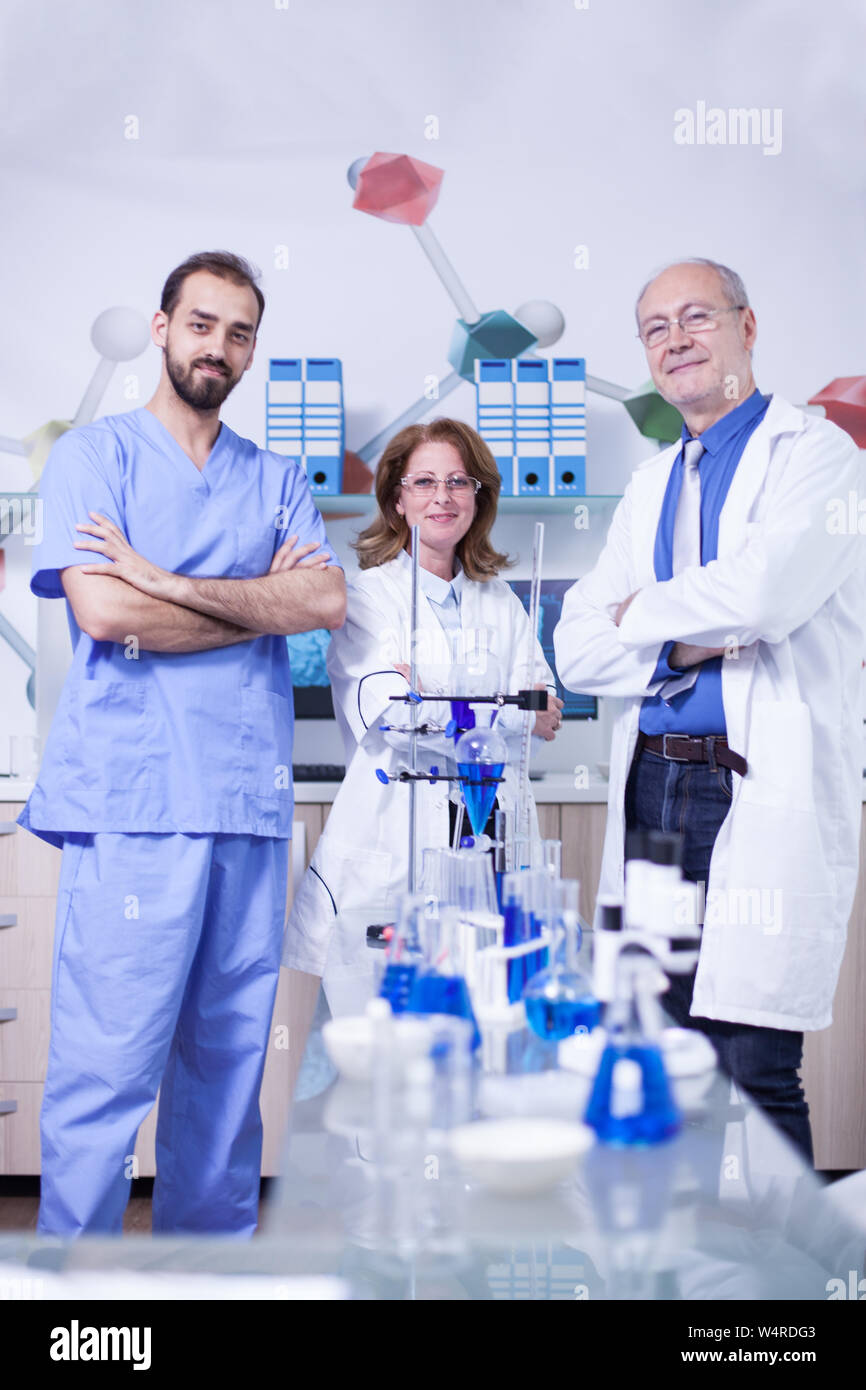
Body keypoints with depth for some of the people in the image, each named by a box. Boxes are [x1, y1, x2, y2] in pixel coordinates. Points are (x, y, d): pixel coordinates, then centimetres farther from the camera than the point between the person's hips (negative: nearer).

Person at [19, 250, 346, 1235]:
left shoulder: (276, 480, 19)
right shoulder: (93, 455, 7)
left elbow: (328, 603, 1)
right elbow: (105, 612, -9)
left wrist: (169, 580, -9)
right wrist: (263, 598, 0)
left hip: (250, 803, 4)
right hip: (131, 802, -4)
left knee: (227, 1060, 8)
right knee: (105, 1070, -4)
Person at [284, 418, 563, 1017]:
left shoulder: (502, 603, 18)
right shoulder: (369, 594, 3)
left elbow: (545, 706, 6)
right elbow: (388, 715, -11)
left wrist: (430, 696, -8)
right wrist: (508, 713, -3)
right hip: (387, 856, -4)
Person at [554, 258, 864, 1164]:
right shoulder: (649, 486, 20)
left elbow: (762, 593, -18)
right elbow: (577, 649, 12)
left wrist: (641, 612, -1)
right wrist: (686, 645, -6)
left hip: (764, 797, -6)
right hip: (650, 791, 6)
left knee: (752, 1072, -9)